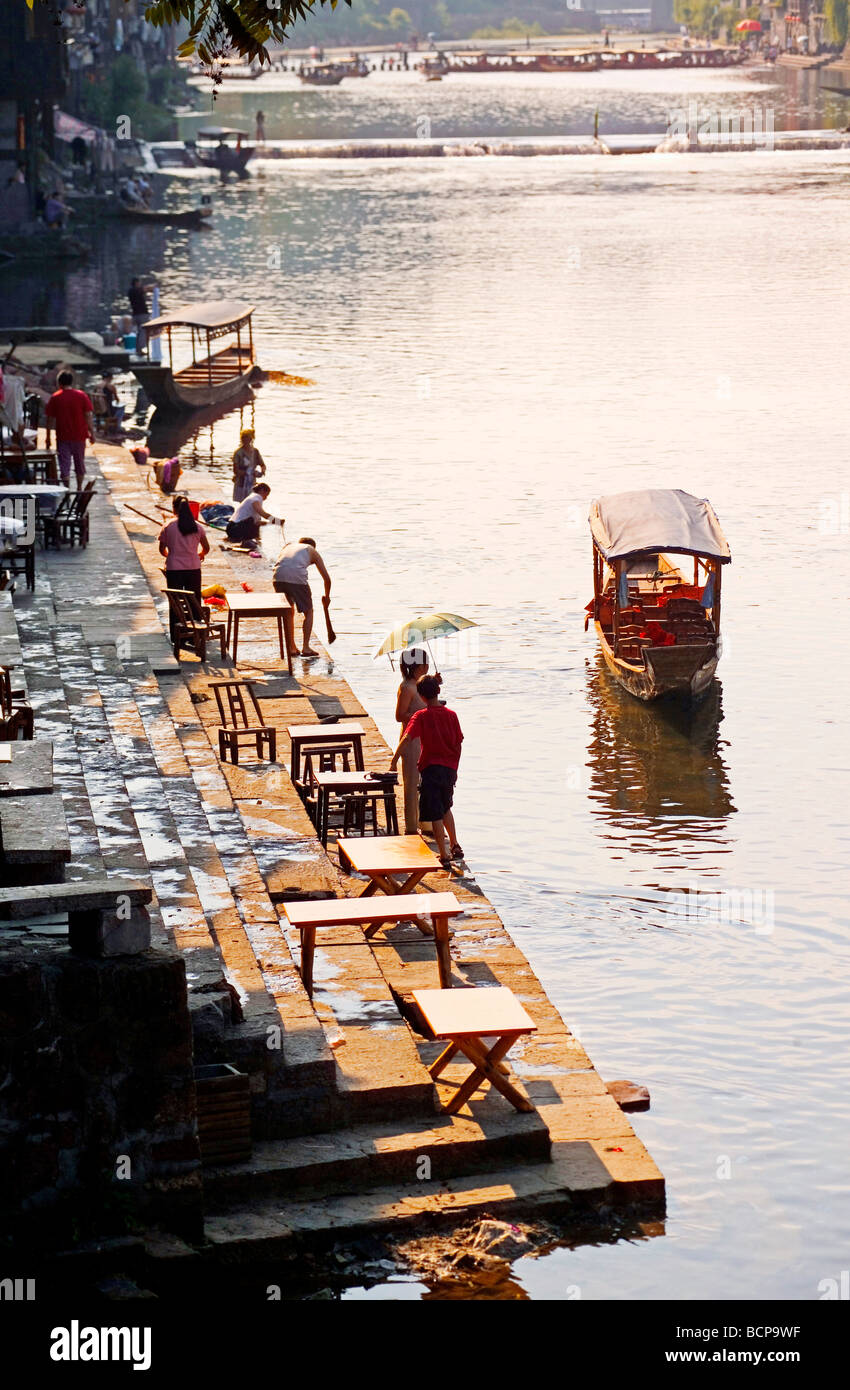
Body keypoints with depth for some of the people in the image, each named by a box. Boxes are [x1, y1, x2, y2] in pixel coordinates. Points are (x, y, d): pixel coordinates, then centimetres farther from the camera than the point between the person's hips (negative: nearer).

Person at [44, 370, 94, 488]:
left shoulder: (55, 397, -3)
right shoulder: (82, 395, -1)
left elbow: (50, 419, -2)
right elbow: (89, 415, -4)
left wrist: (48, 437, 5)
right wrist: (92, 433, 3)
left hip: (63, 437, -2)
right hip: (80, 436, 2)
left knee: (64, 465, 0)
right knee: (80, 462, 16)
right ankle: (79, 489, 25)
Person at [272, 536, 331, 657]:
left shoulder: (289, 545, 34)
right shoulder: (313, 551, 26)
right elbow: (327, 578, 24)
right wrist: (327, 596, 40)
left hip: (278, 576, 3)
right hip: (297, 577, -3)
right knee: (308, 612, 16)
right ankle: (305, 647, 11)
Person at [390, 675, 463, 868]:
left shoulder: (421, 716, -8)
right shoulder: (451, 715, 3)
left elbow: (407, 738, -21)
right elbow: (458, 745, 7)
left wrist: (394, 762, -19)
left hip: (431, 769, -5)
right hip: (449, 769, 5)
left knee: (435, 814, 1)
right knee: (445, 807, 26)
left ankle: (444, 856, 1)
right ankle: (455, 846, 27)